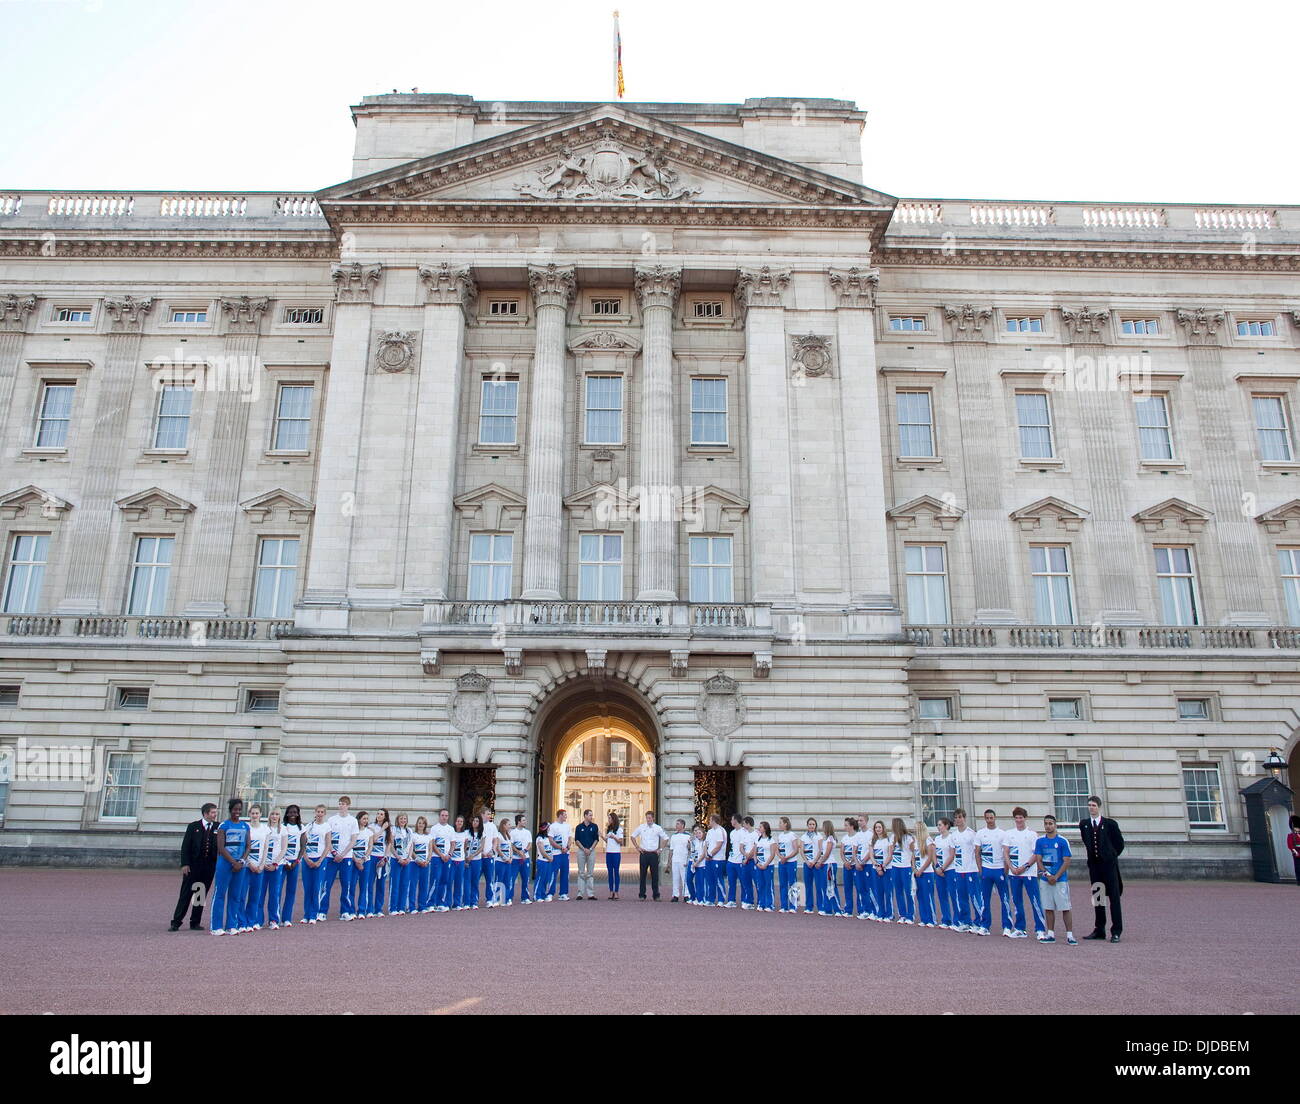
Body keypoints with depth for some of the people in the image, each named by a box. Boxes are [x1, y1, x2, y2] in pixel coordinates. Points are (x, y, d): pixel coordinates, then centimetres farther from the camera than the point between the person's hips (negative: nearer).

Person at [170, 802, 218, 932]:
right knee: (186, 894, 0)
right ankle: (176, 923, 5)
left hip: (209, 867, 2)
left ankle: (195, 923, 15)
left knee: (202, 895, 7)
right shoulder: (193, 826, 3)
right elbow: (185, 847, 0)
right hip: (193, 866, -2)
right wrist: (185, 864, -8)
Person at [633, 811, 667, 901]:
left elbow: (665, 838, 11)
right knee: (643, 875, 2)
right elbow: (633, 836, 13)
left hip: (654, 854, 0)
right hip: (644, 854, 0)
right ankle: (642, 895, 9)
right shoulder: (641, 827, 3)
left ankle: (656, 895, 10)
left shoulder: (658, 828, 2)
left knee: (655, 875, 2)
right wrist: (637, 847, 5)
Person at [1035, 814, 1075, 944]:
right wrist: (1047, 875, -9)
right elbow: (1039, 860, 5)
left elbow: (1066, 862, -6)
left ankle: (1069, 935, 1)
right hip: (1045, 880, 3)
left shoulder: (1063, 841, -4)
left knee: (1065, 908, -4)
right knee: (1049, 908, 7)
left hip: (1060, 879, -3)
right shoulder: (1040, 841, 6)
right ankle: (1051, 935, 13)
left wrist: (1056, 877, -12)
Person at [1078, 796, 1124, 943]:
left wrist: (1111, 856, 10)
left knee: (1114, 897, -3)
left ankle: (1116, 931, -1)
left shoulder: (1110, 824, -3)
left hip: (1109, 864, -4)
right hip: (1094, 864, 4)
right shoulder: (1084, 824, 7)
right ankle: (1099, 930, 14)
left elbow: (1120, 843, 6)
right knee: (1097, 898, 8)